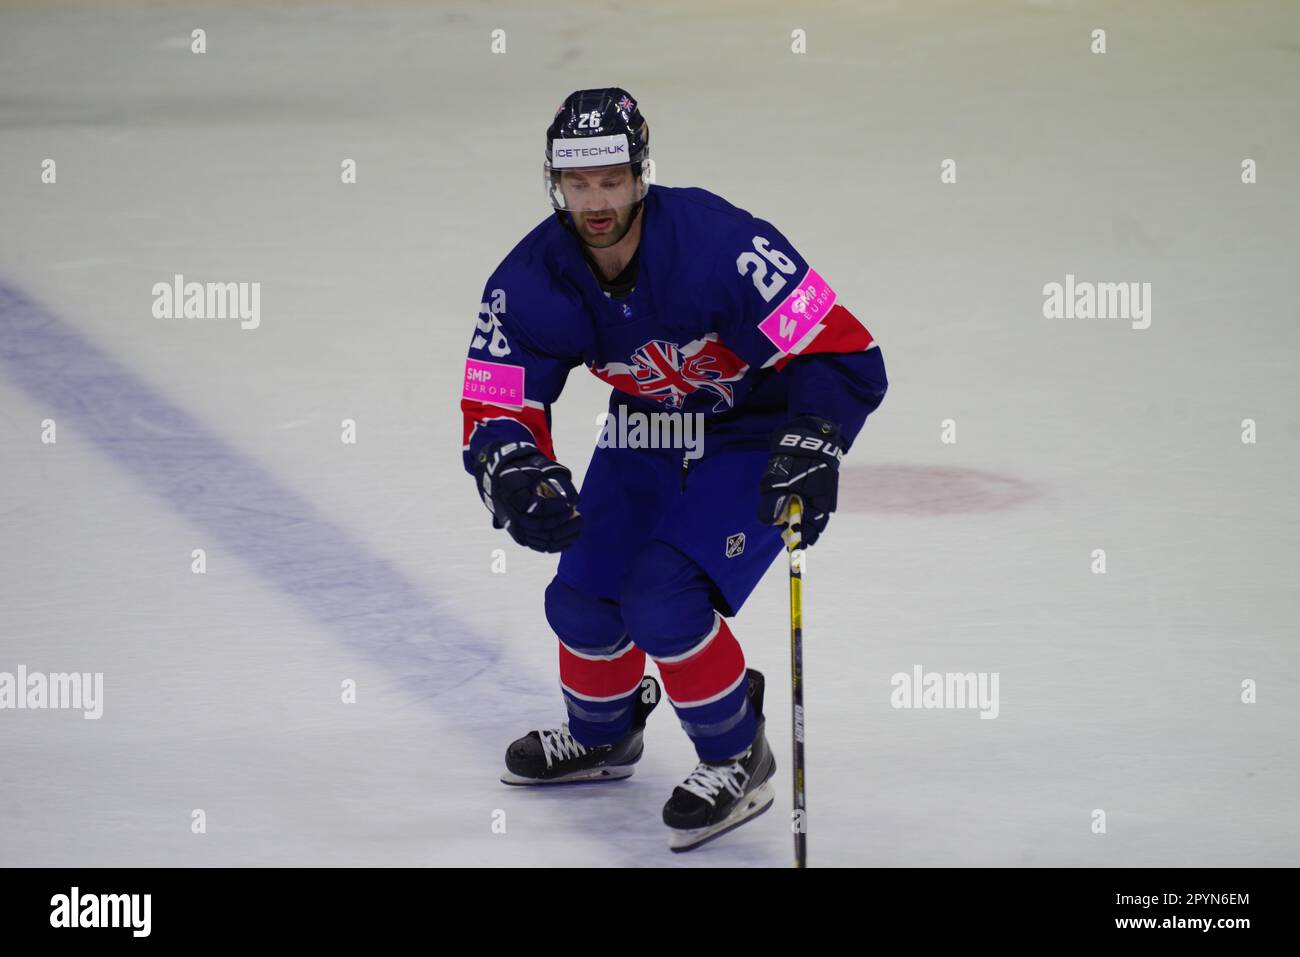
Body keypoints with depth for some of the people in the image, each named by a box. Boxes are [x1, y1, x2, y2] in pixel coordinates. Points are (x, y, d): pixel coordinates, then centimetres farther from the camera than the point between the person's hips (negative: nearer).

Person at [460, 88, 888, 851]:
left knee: (665, 602, -20)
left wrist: (811, 452, -42)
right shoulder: (533, 280, -18)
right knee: (583, 600, 5)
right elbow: (497, 413, -16)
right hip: (648, 430, 6)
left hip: (754, 436, -6)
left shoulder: (720, 244, -33)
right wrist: (516, 478, -38)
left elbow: (847, 355, -30)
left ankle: (738, 760, 3)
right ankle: (603, 738, 37)